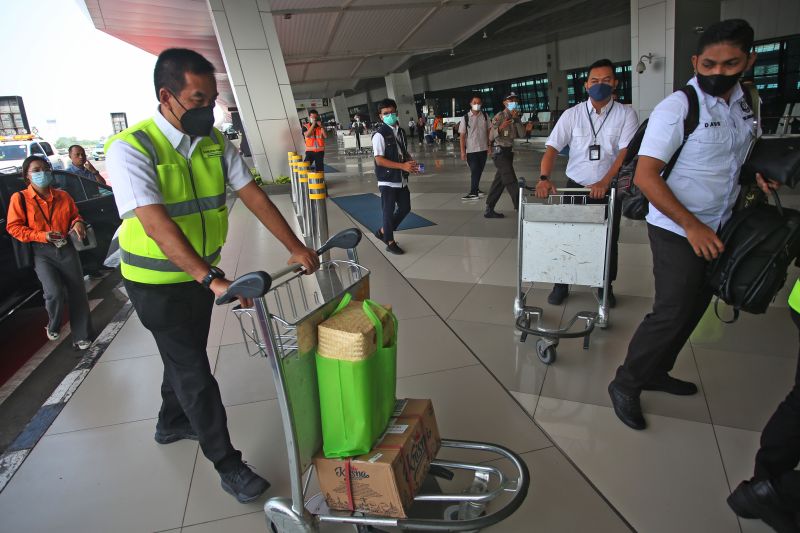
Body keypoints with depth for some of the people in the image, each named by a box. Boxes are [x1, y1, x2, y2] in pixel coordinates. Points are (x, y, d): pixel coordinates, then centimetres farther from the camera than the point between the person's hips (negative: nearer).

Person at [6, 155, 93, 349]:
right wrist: (42, 236, -16)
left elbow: (75, 215, 19)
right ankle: (53, 327, 13)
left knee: (77, 293, 2)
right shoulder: (20, 198, -2)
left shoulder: (62, 196, 7)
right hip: (42, 253, -3)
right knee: (54, 293, -20)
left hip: (67, 249, 3)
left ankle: (82, 337, 14)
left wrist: (78, 223, -5)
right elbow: (13, 227, -4)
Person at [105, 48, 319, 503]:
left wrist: (296, 248, -12)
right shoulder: (130, 149, -21)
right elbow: (157, 225, -33)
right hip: (158, 283, -6)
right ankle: (228, 465, 15)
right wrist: (213, 279, -43)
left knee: (187, 356, 23)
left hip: (201, 274, 6)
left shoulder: (215, 142, -3)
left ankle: (172, 423, 49)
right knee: (195, 371, 0)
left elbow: (254, 196, -6)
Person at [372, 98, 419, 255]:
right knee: (389, 211, 3)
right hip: (387, 180, -7)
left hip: (401, 179, 8)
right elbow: (379, 160, -21)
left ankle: (383, 231, 32)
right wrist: (403, 166, -25)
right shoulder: (379, 134, -14)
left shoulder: (400, 131, 9)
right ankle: (390, 242, 19)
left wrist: (411, 163, -2)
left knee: (405, 207, 14)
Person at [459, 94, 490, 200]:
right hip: (471, 150, -3)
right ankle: (474, 192, 5)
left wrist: (489, 146, 5)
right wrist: (463, 151, -9)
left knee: (479, 171, 9)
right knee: (474, 171, -3)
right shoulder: (465, 118, -6)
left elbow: (488, 131, 9)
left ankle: (474, 191, 22)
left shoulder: (485, 116, 2)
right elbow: (462, 135, -5)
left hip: (483, 149, 3)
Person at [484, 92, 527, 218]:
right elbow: (491, 137, -17)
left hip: (509, 152, 9)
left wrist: (517, 119, -9)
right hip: (500, 152, -9)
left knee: (499, 182, 10)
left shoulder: (514, 118, 12)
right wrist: (500, 128, -34)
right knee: (511, 182, -8)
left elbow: (522, 135, 0)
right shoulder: (499, 117, -10)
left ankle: (489, 210, 16)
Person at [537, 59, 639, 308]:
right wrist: (544, 178, -26)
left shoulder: (626, 114, -3)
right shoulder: (572, 114, -1)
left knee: (609, 240, 10)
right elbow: (552, 147, -9)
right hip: (576, 186, 0)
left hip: (609, 189, 0)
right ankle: (561, 284, 21)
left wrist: (604, 182, -27)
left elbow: (625, 152, -13)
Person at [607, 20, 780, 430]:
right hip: (677, 231, -8)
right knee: (672, 313, -7)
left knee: (695, 307, 15)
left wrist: (756, 174, 1)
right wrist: (691, 225, -24)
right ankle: (626, 384, 10)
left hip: (716, 230, 8)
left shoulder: (746, 103, 7)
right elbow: (645, 175, -22)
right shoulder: (677, 107, -16)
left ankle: (655, 372, 32)